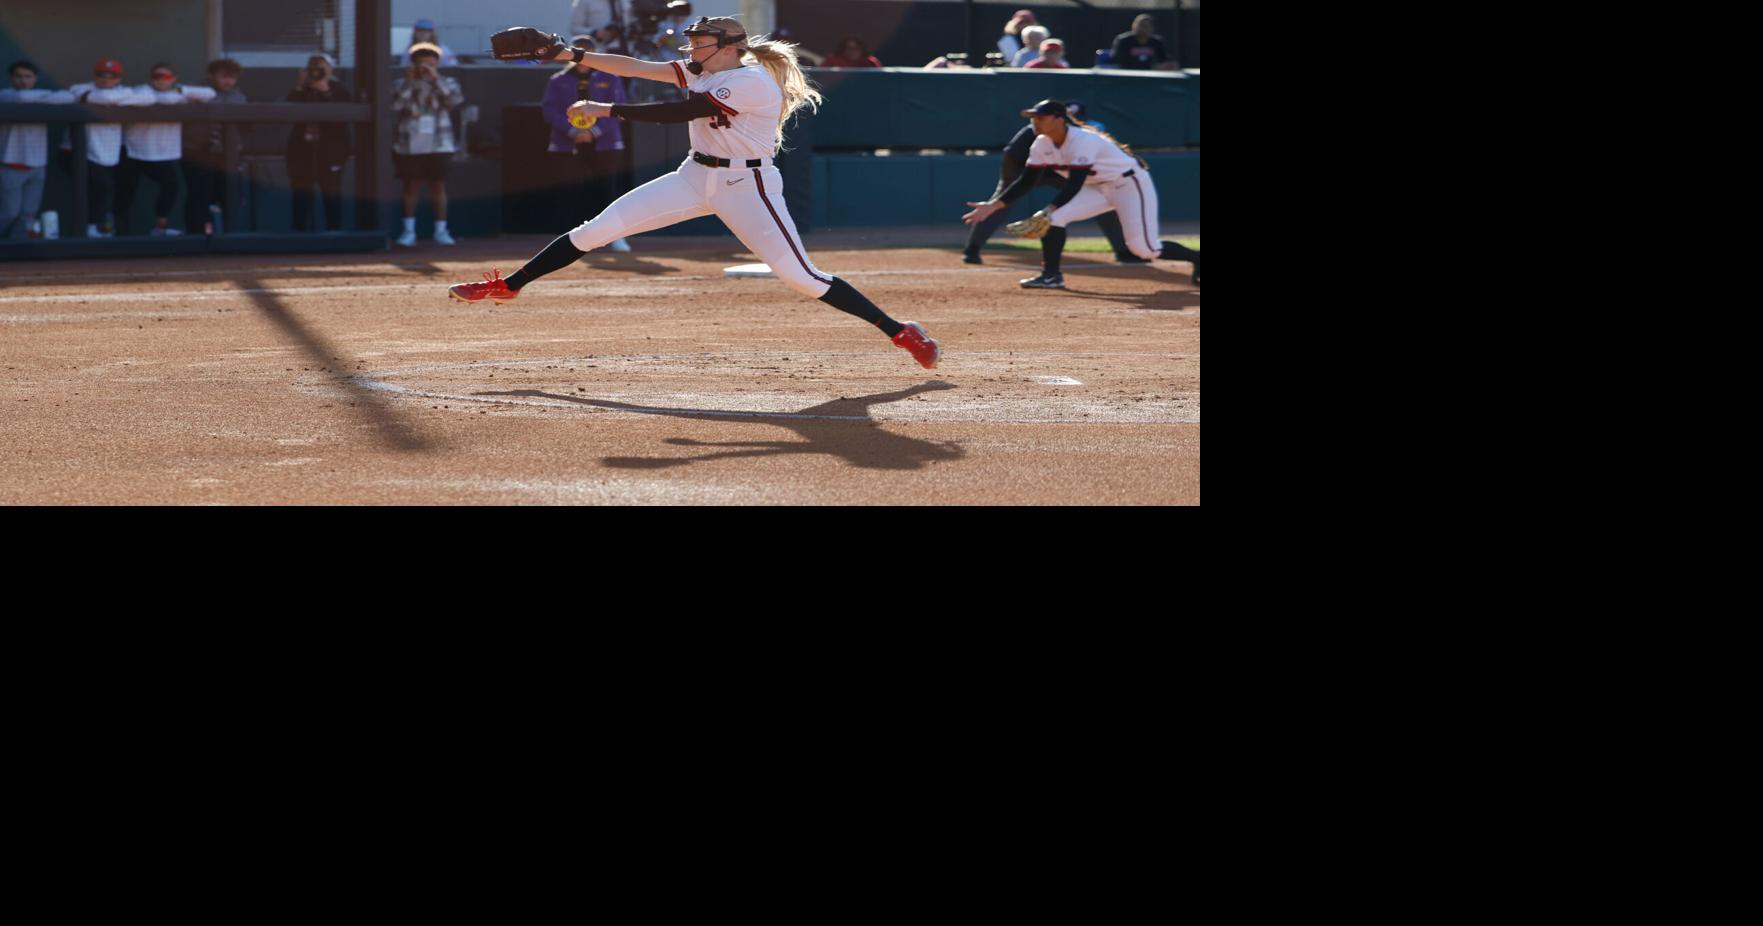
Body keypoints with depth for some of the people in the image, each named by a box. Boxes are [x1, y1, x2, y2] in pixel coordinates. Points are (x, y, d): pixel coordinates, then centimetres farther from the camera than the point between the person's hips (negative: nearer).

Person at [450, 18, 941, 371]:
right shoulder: (704, 72, 6)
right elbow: (637, 67, 3)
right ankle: (507, 287, 7)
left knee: (802, 278, -15)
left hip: (746, 186, -7)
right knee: (597, 229, -1)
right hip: (696, 178, 7)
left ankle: (900, 332, -3)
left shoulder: (753, 81, -19)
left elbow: (680, 111, -24)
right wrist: (570, 55, -6)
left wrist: (607, 110, -23)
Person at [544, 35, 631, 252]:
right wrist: (572, 131, -15)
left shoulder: (609, 79, 6)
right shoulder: (559, 81, 8)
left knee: (605, 190, -7)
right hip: (570, 146, 1)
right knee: (579, 192, -1)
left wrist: (595, 131, -15)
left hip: (603, 144, -1)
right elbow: (550, 110, 0)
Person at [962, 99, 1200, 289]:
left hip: (1131, 184, -7)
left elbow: (1074, 185, -37)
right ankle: (1051, 275, -4)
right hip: (1098, 189, 7)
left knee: (1145, 249, -14)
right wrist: (993, 205, -14)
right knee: (1051, 218, -13)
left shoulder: (1083, 141, -32)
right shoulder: (1042, 145, -7)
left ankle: (1196, 259, 11)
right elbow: (1026, 182, -4)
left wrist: (1048, 212, -48)